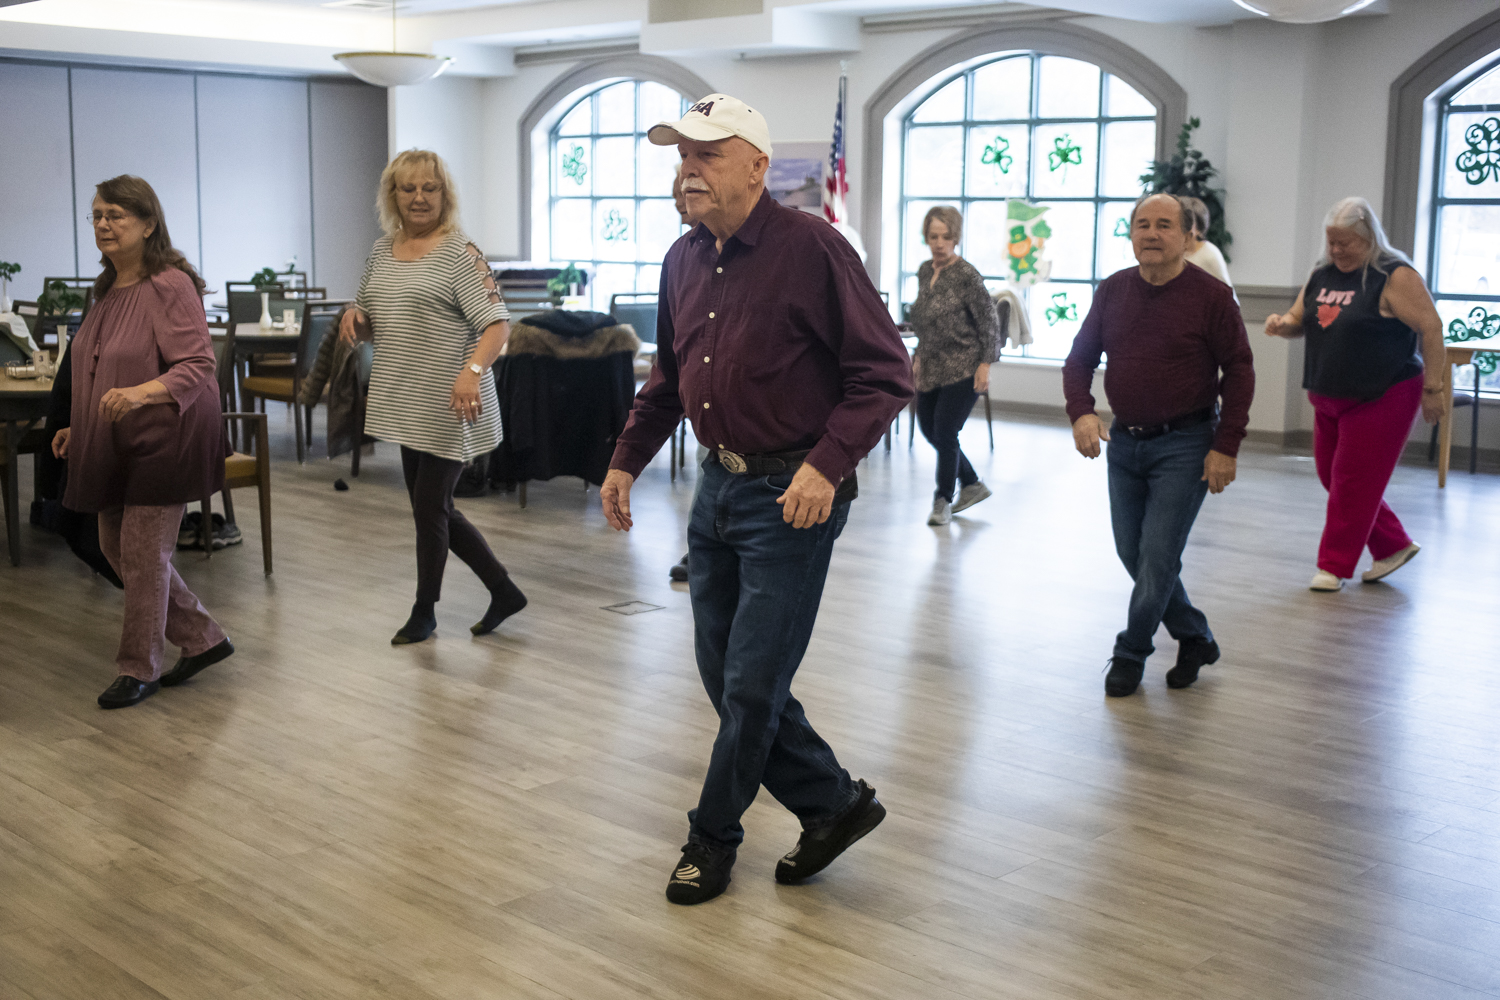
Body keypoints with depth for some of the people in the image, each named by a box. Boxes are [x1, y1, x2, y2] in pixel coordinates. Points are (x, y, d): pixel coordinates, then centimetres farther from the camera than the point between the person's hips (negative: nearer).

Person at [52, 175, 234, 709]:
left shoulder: (170, 286, -17)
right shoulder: (108, 290, 11)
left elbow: (197, 367, -23)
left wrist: (141, 394, -37)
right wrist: (80, 427, 18)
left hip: (164, 440, -10)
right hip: (116, 444, 10)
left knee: (144, 553, -3)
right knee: (115, 546, 13)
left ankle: (140, 669, 14)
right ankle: (202, 639, 26)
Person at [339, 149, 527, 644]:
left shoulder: (459, 253, -11)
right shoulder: (382, 252, 11)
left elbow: (497, 323, -19)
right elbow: (370, 325, 22)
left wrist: (472, 371, -35)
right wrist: (356, 316, -2)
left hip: (450, 409, -8)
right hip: (408, 407, 8)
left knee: (429, 507, 3)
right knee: (435, 509, 14)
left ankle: (424, 611, 23)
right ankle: (505, 591, 29)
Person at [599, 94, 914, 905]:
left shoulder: (811, 248, -14)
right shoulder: (683, 260, 9)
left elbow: (884, 374, -15)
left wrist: (827, 465, -25)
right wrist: (626, 460, 15)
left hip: (792, 496, -8)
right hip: (718, 486, 8)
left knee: (752, 685, 0)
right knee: (725, 675, 12)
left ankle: (713, 838, 20)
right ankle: (834, 804, 27)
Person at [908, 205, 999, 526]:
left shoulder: (967, 276, -14)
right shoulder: (924, 271, 7)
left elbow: (990, 322, -12)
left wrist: (985, 364, -17)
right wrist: (919, 356, 16)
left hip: (962, 369, -8)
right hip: (932, 368, 8)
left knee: (945, 433, -6)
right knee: (929, 430, 11)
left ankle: (942, 501, 12)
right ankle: (972, 485, 28)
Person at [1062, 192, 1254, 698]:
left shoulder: (1211, 295, -9)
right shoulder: (1112, 291, 4)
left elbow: (1238, 372, -7)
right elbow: (1080, 358, 10)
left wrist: (1226, 447, -13)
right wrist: (1081, 412, -9)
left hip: (1185, 446, -5)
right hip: (1124, 442, 6)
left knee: (1157, 557, -6)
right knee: (1133, 555, 11)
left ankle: (1130, 655, 11)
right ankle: (1195, 639, 29)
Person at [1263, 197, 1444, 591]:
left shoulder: (1396, 276, -13)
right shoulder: (1322, 274, 8)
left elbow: (1431, 329, -13)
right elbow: (1300, 320, 17)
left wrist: (1432, 388, -15)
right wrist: (1282, 323, -8)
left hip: (1382, 397, -8)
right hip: (1329, 397, 8)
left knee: (1352, 481, -4)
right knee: (1330, 474, 12)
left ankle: (1335, 565, 8)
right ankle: (1393, 545, 26)